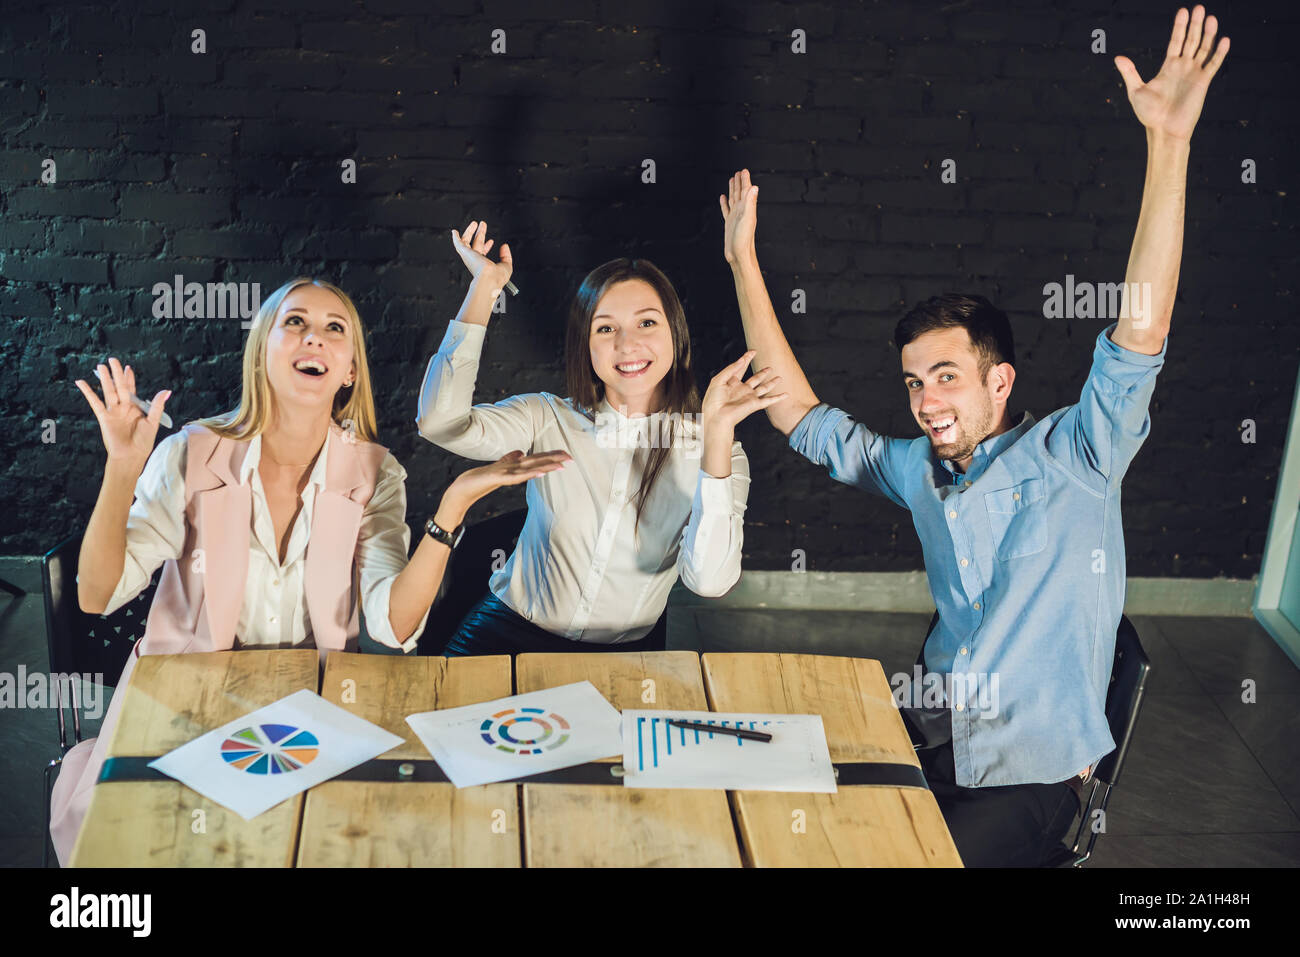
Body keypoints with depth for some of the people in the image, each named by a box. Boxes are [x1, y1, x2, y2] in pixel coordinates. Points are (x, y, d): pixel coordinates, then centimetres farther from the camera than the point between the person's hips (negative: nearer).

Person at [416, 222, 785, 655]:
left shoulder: (714, 449, -3)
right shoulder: (550, 420, -1)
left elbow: (709, 580, -18)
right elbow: (440, 423, -17)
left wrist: (719, 431, -24)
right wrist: (485, 286, -13)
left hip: (619, 653, 1)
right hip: (506, 633, -1)